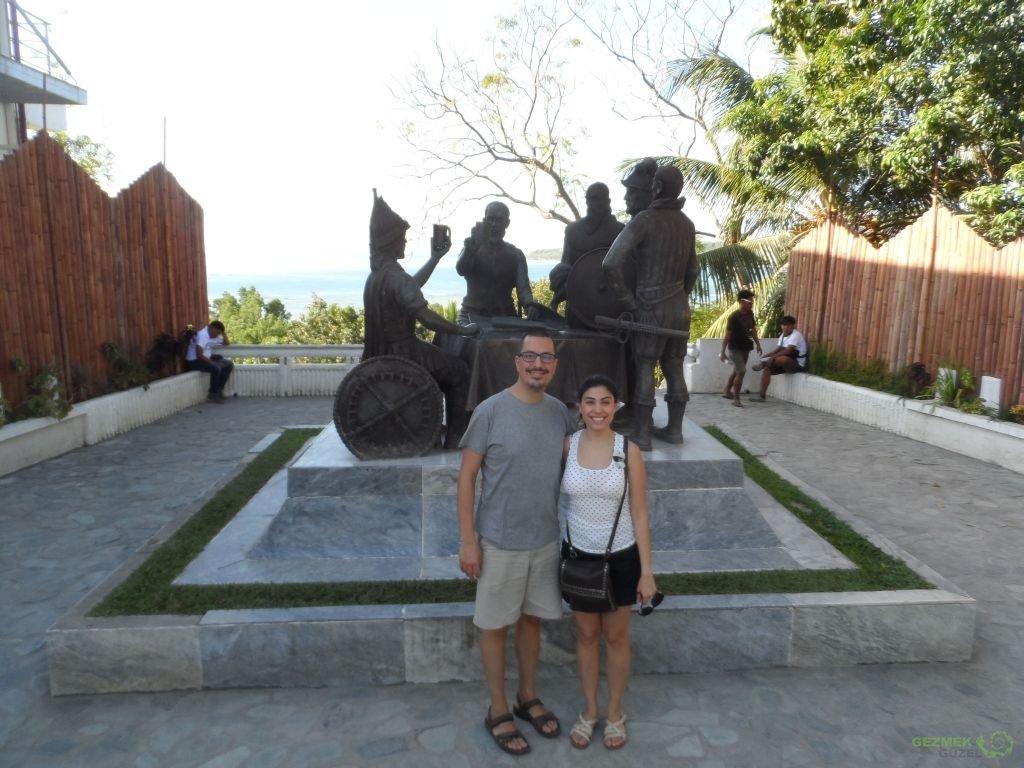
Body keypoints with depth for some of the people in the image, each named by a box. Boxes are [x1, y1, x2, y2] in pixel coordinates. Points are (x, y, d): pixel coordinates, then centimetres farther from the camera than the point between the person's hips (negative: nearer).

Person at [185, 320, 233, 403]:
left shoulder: (214, 335, 5)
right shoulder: (202, 335, -23)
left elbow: (225, 343, 16)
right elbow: (199, 355, -29)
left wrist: (223, 332, 0)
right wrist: (214, 362, -25)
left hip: (207, 358, 10)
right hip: (194, 361, -9)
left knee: (229, 364, -2)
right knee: (216, 368, -33)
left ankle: (219, 390, 3)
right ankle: (213, 395, -17)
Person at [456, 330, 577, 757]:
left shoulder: (560, 413, -1)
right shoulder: (490, 410, -15)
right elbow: (466, 477, -10)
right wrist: (468, 540, -12)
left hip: (547, 540, 4)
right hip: (500, 542, -4)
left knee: (532, 619, 20)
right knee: (496, 626, 11)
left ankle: (528, 698, 40)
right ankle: (498, 711, 31)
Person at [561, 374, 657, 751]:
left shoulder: (629, 450, -12)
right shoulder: (567, 446, -9)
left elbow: (639, 515, -8)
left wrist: (647, 571, -7)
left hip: (621, 558, -1)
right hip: (579, 556, 1)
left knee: (616, 637, 17)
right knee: (586, 635, 18)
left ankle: (615, 712, 39)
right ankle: (589, 710, 39)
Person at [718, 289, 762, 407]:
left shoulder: (750, 314, 2)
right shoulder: (734, 317, -19)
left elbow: (753, 330, 12)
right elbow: (727, 335, -18)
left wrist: (757, 344, 6)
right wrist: (723, 352, -17)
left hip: (745, 348, 8)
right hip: (735, 348, -8)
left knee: (736, 371, 17)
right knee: (741, 371, -14)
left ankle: (727, 392, 33)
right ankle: (736, 398, -5)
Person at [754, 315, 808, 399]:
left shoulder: (796, 335, -16)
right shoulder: (783, 336, 10)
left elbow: (788, 350, -26)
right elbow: (778, 349, 8)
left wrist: (772, 357, -32)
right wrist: (766, 355, -10)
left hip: (797, 364, -8)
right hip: (785, 363, 8)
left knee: (783, 358, -38)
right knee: (767, 368, -8)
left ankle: (762, 364, -16)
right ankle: (762, 396, -11)